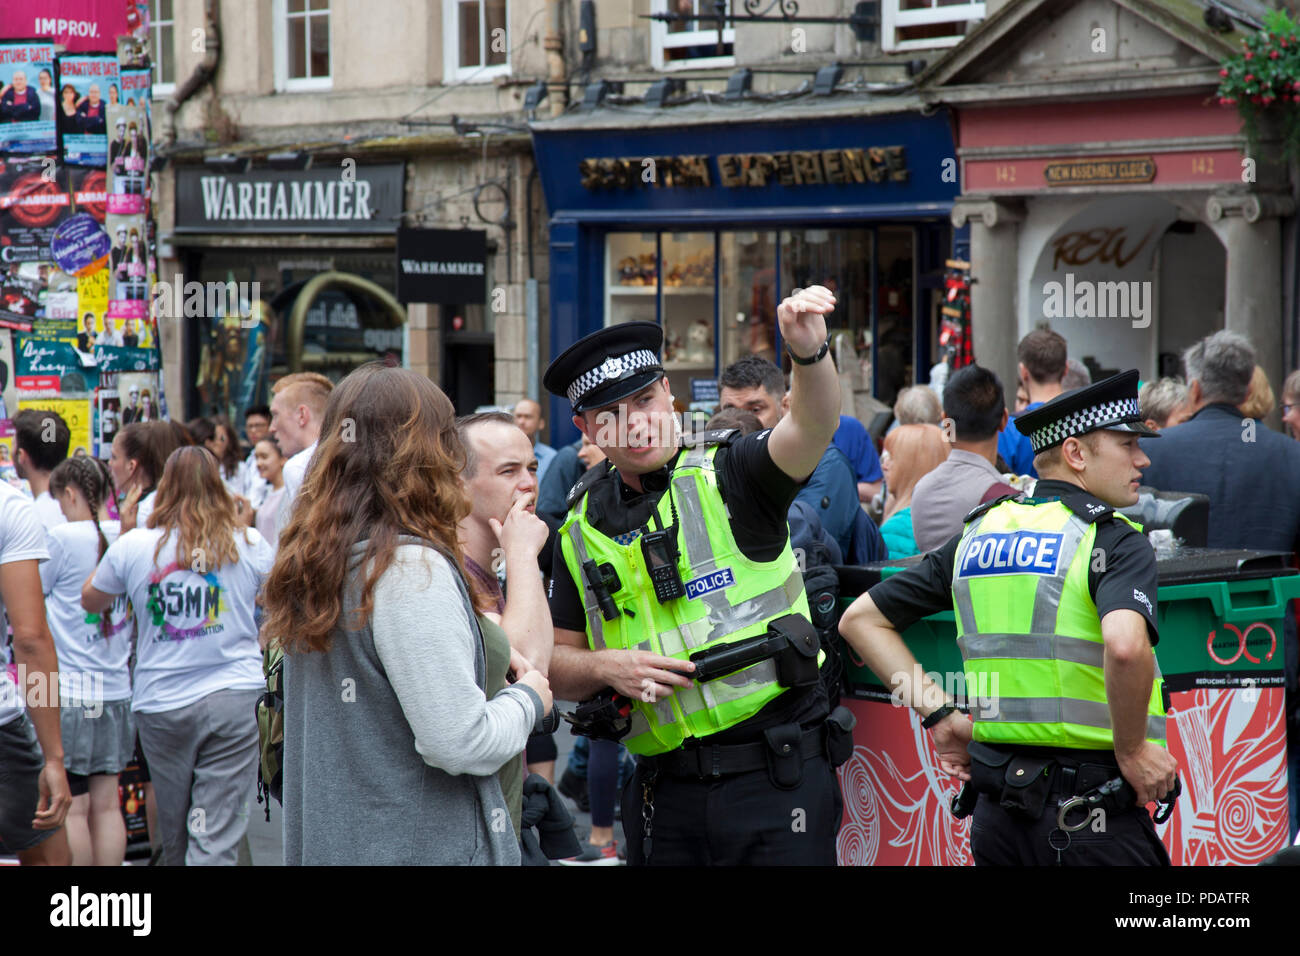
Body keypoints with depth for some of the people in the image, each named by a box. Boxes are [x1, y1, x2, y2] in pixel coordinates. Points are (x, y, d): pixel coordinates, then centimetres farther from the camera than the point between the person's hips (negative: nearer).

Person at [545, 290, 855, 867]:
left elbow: (812, 429, -24)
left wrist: (809, 352, -44)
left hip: (778, 771, -4)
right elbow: (556, 659, 15)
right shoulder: (584, 527, 10)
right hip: (665, 788, 4)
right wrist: (606, 667, -8)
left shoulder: (729, 475, -3)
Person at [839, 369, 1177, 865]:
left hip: (996, 812, 6)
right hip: (1090, 818, -6)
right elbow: (1125, 645, -29)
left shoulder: (978, 534, 12)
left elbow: (860, 619, 15)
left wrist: (940, 715, 11)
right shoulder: (1115, 540, -8)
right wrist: (1131, 750, -14)